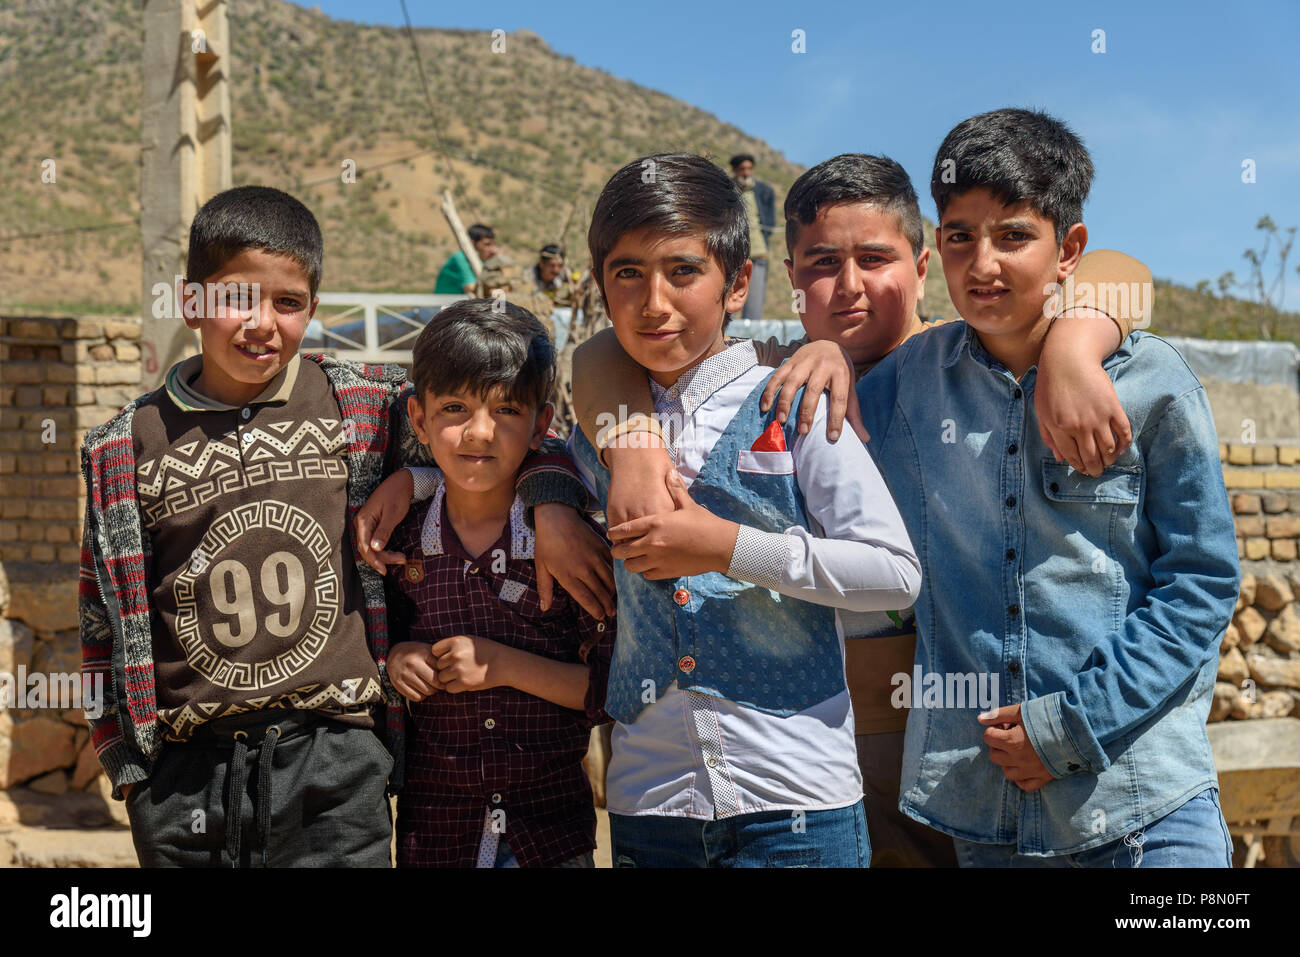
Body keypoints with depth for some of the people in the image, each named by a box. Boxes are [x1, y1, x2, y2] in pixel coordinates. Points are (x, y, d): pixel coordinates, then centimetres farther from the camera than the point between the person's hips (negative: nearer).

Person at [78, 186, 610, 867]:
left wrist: (551, 508, -9)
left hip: (333, 761, -1)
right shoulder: (127, 447, 2)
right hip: (185, 772, 1)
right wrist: (123, 757, 8)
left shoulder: (361, 406, 0)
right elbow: (106, 621, 9)